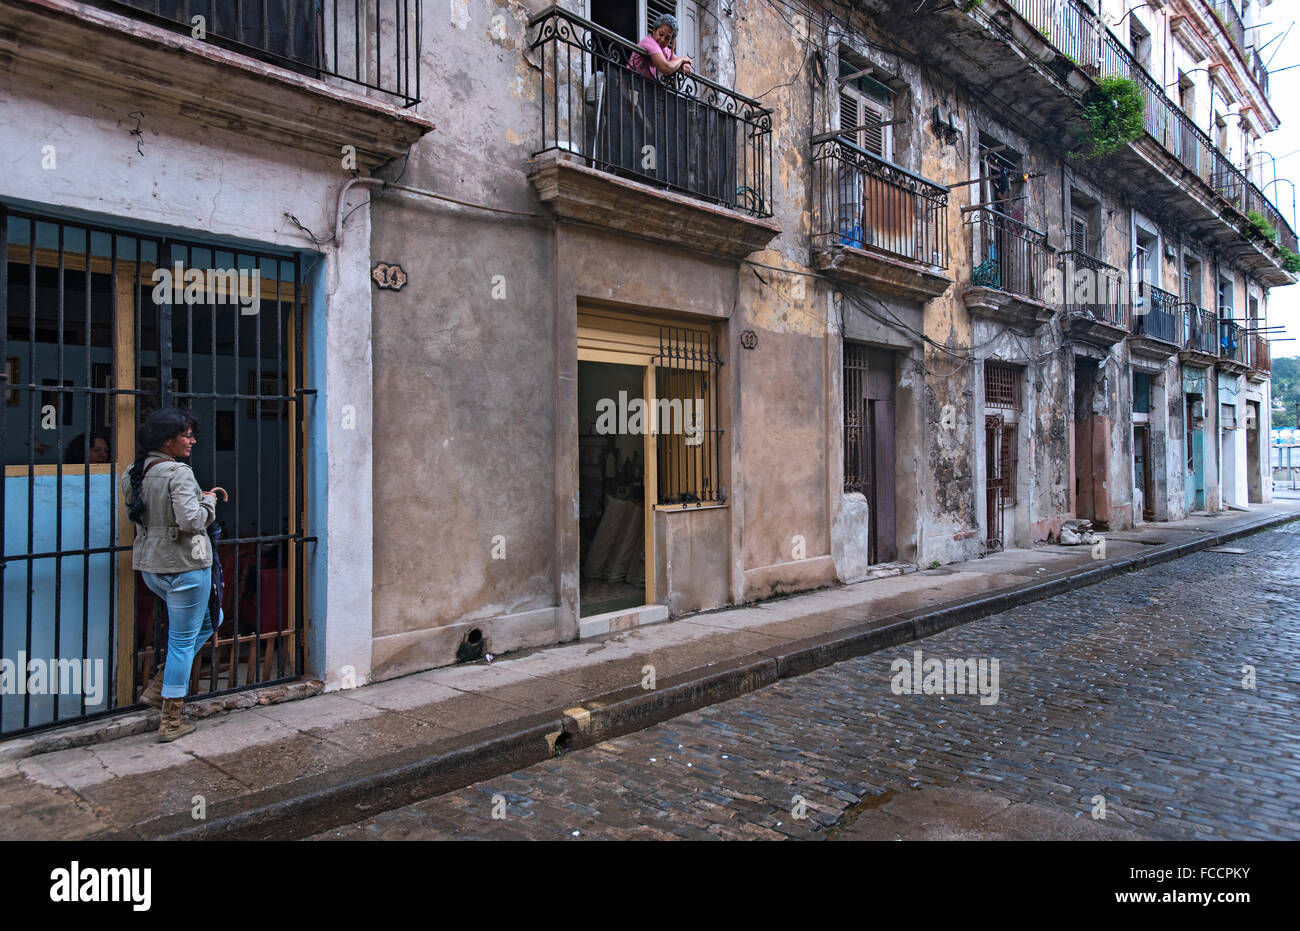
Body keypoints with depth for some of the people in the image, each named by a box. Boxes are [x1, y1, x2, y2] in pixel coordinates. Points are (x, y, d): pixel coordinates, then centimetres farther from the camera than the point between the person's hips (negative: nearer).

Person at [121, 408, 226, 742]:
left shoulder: (133, 474, 8)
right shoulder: (178, 473, -19)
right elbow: (190, 520, -27)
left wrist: (199, 497, 15)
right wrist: (208, 502, -8)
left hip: (151, 566, 9)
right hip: (184, 566, -9)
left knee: (207, 619, 25)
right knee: (182, 640, 3)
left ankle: (159, 686, 23)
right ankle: (171, 721, 12)